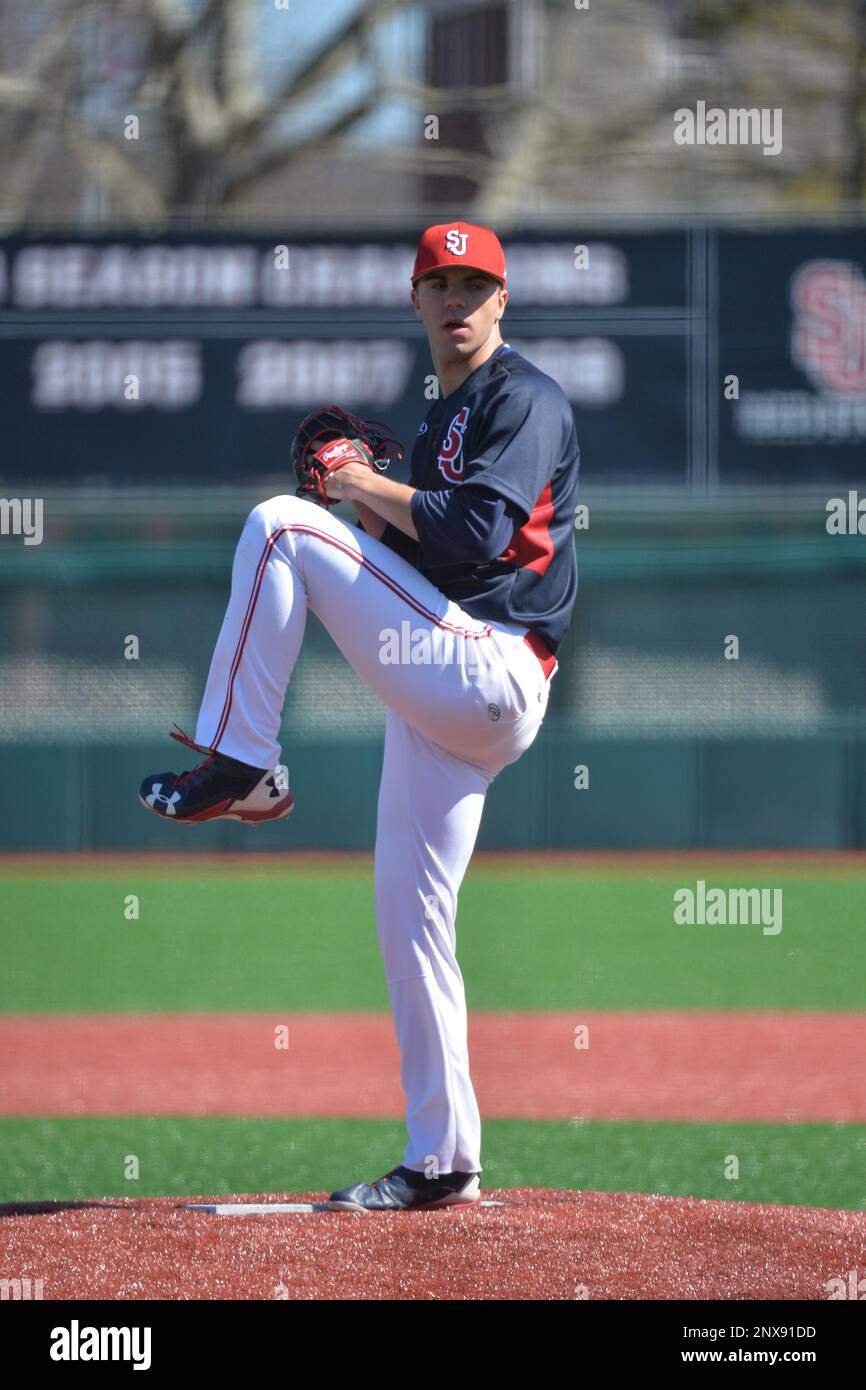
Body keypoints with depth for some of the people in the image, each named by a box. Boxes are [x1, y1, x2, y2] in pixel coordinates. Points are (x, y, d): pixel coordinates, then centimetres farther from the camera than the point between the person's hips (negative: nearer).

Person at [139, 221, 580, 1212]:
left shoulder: (524, 398, -4)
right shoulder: (440, 420, 26)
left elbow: (476, 534, -18)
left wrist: (371, 490, -5)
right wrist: (368, 500, 10)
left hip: (487, 674, -9)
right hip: (441, 694, 9)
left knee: (279, 526, -16)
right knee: (408, 913, 7)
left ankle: (240, 764, -12)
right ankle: (440, 1163, 10)